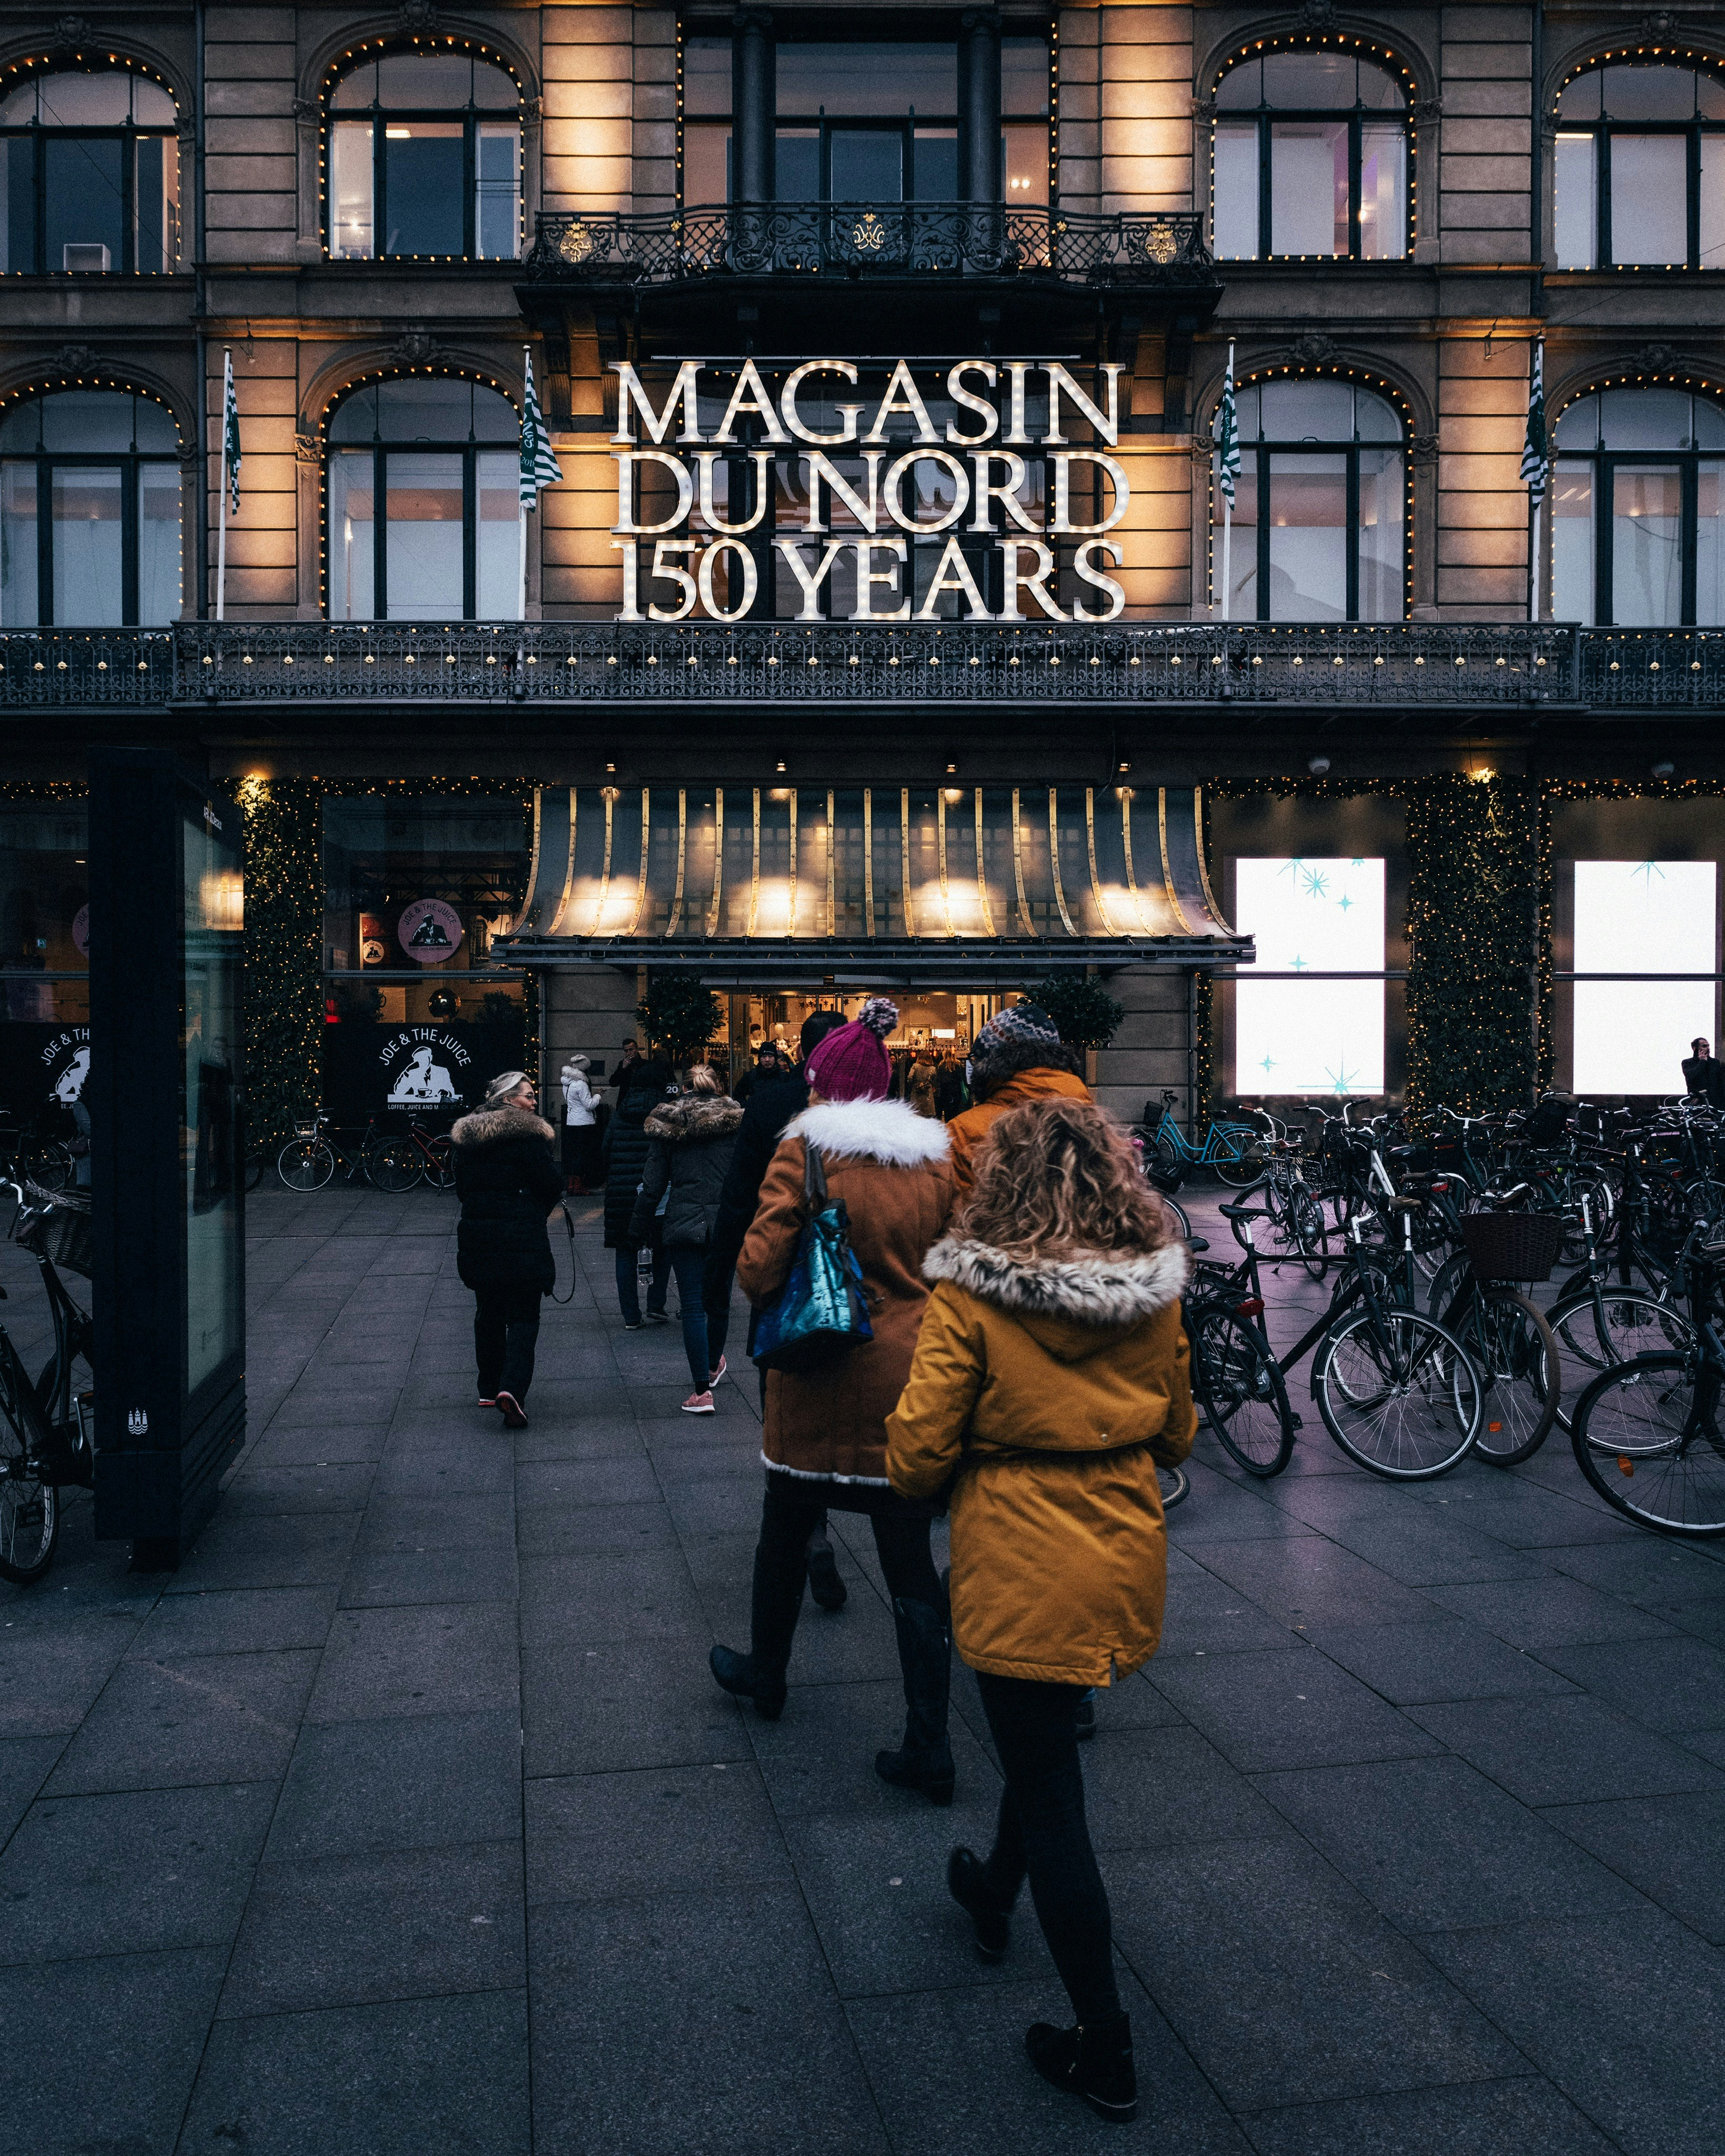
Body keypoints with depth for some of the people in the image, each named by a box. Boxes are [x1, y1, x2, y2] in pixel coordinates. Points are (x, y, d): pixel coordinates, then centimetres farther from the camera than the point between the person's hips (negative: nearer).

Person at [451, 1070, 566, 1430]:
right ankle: (512, 1388, -16)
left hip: (476, 1235, 6)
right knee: (523, 1316, -1)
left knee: (488, 1312, 18)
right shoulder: (526, 1135, -11)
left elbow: (462, 1188, 13)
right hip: (522, 1238, -6)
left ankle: (489, 1388, 26)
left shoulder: (466, 1135, 9)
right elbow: (552, 1184, -11)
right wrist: (540, 1209, 8)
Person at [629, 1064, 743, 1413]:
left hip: (682, 1224, -1)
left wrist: (640, 1229, 9)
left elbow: (653, 1184, 2)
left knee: (693, 1306, 0)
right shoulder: (736, 1122, 2)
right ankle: (714, 1366, 41)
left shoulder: (667, 1125, 2)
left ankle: (702, 1391, -4)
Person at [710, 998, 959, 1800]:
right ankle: (928, 1748, 9)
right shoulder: (936, 1158, 1)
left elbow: (759, 1269, -15)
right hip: (910, 1380, 3)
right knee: (910, 1560, 7)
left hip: (820, 1378, -3)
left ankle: (765, 1672, 42)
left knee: (787, 1525, 21)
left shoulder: (804, 1151, -11)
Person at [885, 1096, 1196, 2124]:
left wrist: (924, 1482, 7)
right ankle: (999, 1889, 53)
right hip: (1128, 1563, 6)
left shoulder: (970, 1298, -18)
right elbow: (1177, 1435, 8)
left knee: (1051, 1791, 8)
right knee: (1046, 1736, 29)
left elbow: (919, 1456, -14)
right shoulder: (1157, 1294, -5)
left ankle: (1106, 2049, 19)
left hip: (1020, 1570, -5)